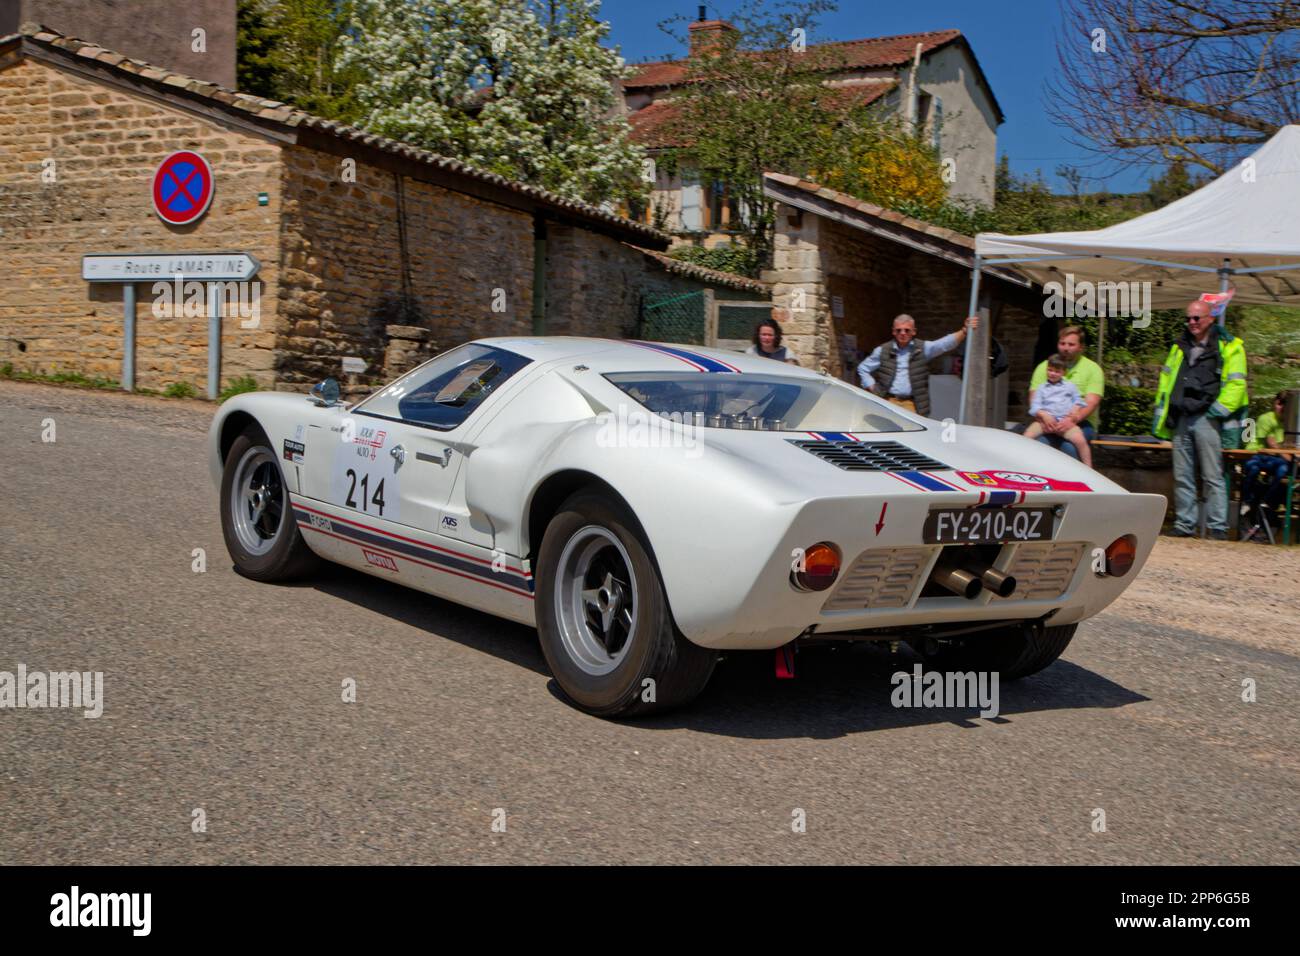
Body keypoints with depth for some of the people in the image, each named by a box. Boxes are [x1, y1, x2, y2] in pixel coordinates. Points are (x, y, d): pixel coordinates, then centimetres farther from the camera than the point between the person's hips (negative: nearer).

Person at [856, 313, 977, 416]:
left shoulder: (923, 349, 6)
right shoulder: (882, 350, 8)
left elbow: (946, 343, -10)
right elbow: (863, 369, 17)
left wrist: (964, 331, -27)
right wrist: (872, 389, 4)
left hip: (912, 405, 0)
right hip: (887, 402, 0)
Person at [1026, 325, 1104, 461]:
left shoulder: (1092, 368, 6)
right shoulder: (1044, 367, 12)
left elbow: (1091, 403, -6)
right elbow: (1034, 399, 3)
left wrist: (1073, 419, -25)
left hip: (1082, 423, -1)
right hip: (1049, 423, 1)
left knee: (1069, 446, -35)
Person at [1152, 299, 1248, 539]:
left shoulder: (1229, 347, 1)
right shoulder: (1180, 347, 19)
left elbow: (1235, 384, -5)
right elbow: (1166, 378, 23)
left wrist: (1218, 410, -12)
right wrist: (1161, 410, 15)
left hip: (1206, 419, -6)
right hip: (1181, 420, 6)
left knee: (1212, 476, -5)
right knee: (1182, 477, 7)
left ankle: (1218, 527, -2)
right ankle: (1184, 524, 14)